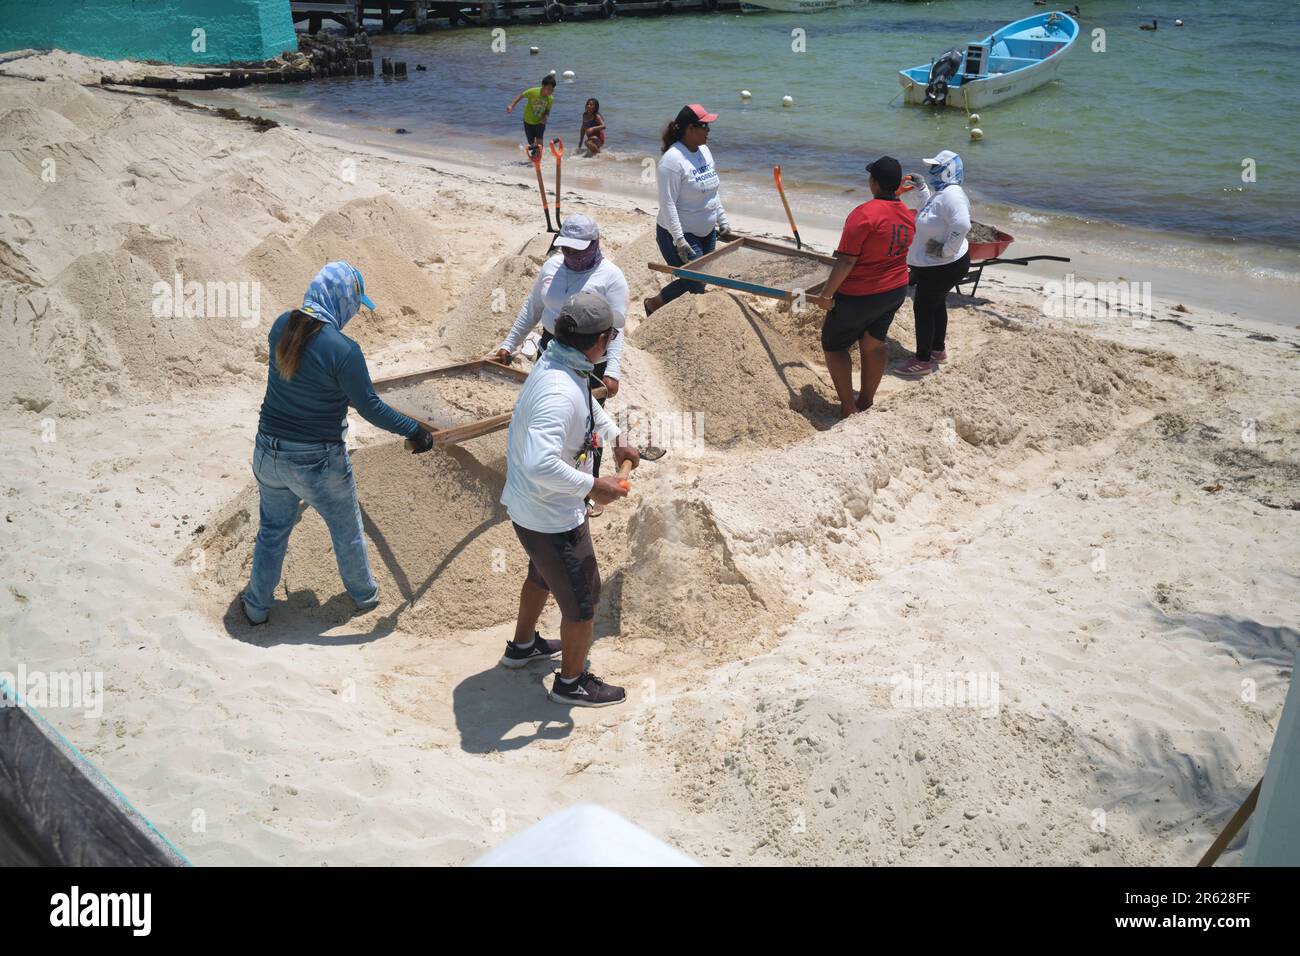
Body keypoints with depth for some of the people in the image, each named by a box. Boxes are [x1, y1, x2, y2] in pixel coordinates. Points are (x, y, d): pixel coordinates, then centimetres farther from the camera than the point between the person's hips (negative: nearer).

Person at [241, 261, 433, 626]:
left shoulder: (282, 326, -5)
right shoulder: (342, 349, -25)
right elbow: (369, 407, -20)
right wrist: (413, 430, -9)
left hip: (269, 453, 5)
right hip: (318, 462, -5)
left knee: (272, 529, 24)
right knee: (346, 530, 20)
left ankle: (257, 606, 38)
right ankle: (364, 594, 41)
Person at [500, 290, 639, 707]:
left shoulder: (556, 364, -2)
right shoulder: (559, 392, -34)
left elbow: (590, 407, 21)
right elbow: (541, 464, -45)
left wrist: (617, 441, 22)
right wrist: (593, 486, -33)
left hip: (529, 507, 10)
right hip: (552, 519, -10)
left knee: (543, 575, 33)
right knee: (582, 600, 11)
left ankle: (523, 645, 56)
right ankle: (572, 682, 32)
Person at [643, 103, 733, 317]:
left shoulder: (704, 151, 7)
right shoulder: (673, 160, -20)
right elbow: (667, 204, -23)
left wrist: (722, 222, 15)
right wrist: (679, 240, -27)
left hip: (707, 233, 9)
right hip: (680, 235, -9)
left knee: (700, 283, 9)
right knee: (695, 285, -9)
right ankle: (653, 304, 12)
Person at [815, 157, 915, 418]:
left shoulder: (865, 214, -25)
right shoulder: (908, 215, 1)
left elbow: (846, 261, -26)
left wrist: (827, 293, -17)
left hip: (860, 296, -7)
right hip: (895, 291, 7)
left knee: (834, 345, 9)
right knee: (873, 345, 20)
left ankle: (848, 409, 8)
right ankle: (866, 403, 31)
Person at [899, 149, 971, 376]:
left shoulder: (951, 194, -25)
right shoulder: (941, 192, 8)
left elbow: (962, 225, -39)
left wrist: (945, 250, -31)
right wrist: (921, 188, 20)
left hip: (943, 268, -11)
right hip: (933, 265, 11)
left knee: (923, 308, -4)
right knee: (936, 305, 21)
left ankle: (923, 360, 6)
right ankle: (938, 350, 36)